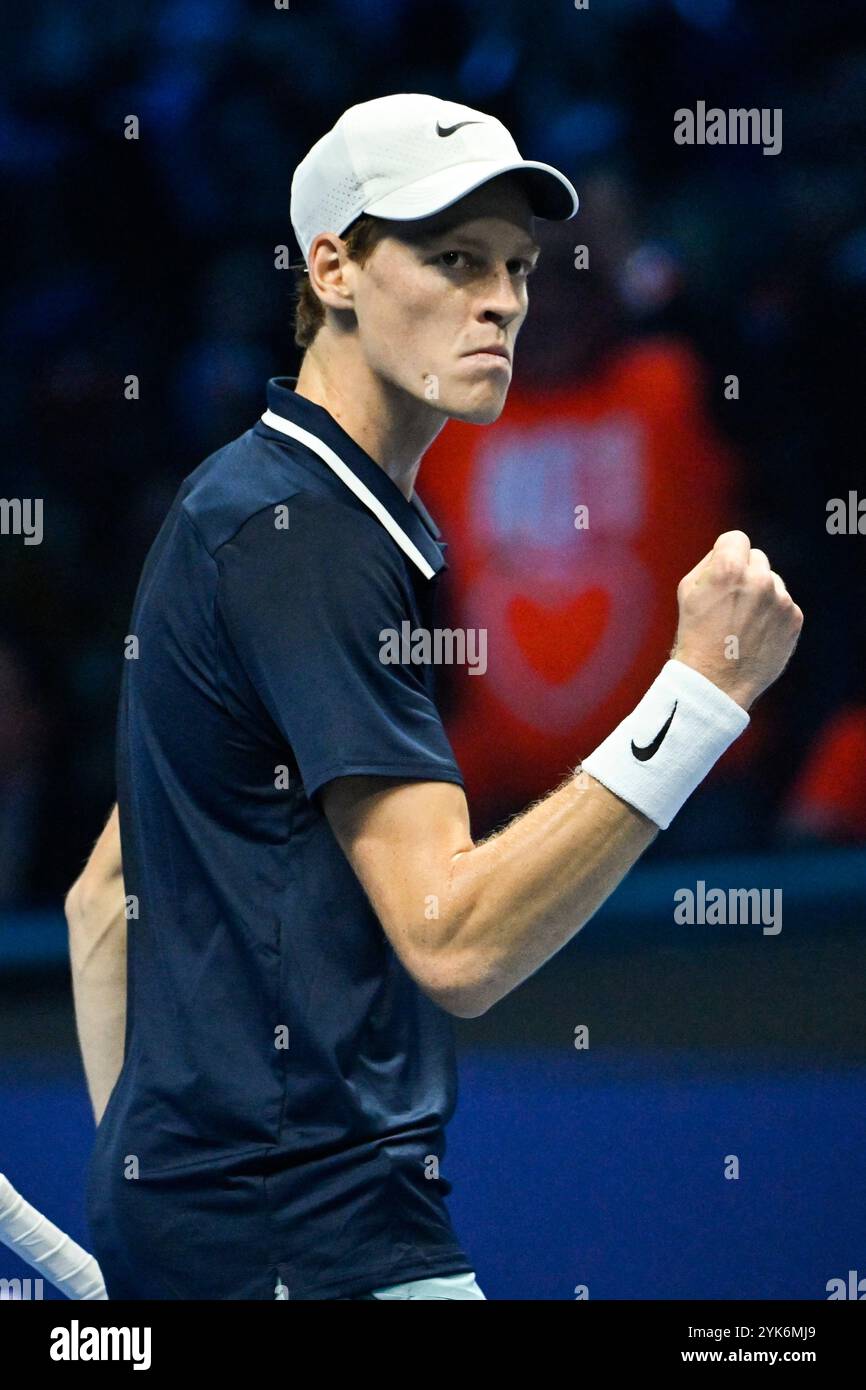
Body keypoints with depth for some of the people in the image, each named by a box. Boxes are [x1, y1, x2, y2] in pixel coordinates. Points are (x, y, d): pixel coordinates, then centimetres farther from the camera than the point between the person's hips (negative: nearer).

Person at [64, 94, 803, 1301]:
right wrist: (704, 688, -24)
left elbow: (105, 895, 21)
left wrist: (141, 1192, 18)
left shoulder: (249, 510, 17)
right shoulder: (303, 534, -15)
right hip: (303, 1235, -10)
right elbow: (454, 940, -22)